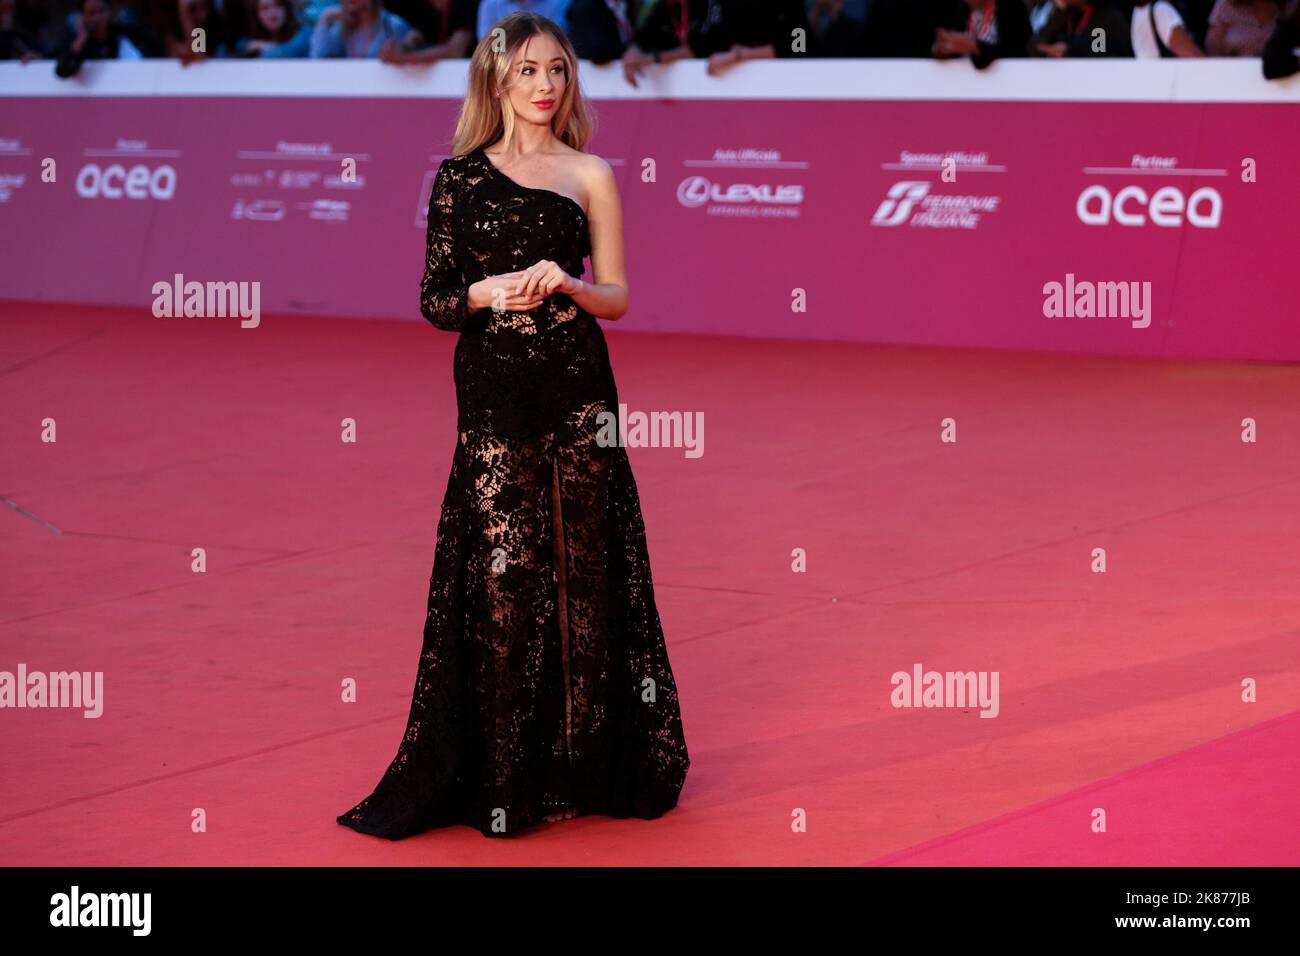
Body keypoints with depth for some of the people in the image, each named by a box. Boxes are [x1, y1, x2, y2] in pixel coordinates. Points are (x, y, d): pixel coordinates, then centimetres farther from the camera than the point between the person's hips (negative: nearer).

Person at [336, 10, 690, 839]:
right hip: (493, 393, 0)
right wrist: (485, 291, -13)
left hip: (577, 391, 1)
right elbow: (435, 301, 6)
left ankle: (586, 761, 10)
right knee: (502, 571, -3)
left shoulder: (589, 174, 8)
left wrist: (564, 283, -11)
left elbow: (617, 295, 8)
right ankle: (504, 774, 3)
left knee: (584, 567, 1)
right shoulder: (460, 178, 8)